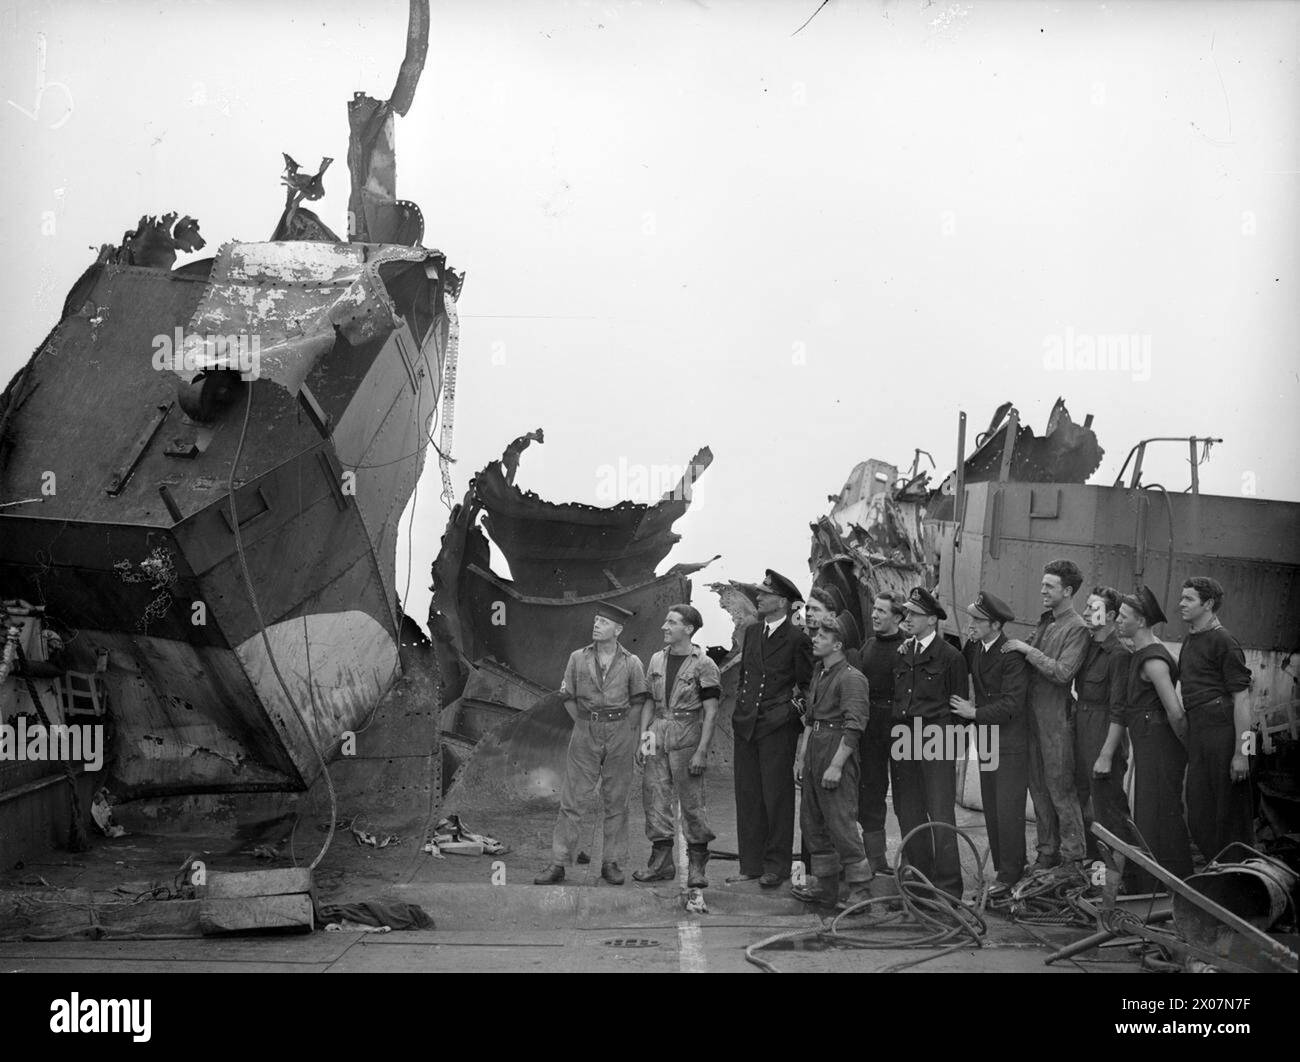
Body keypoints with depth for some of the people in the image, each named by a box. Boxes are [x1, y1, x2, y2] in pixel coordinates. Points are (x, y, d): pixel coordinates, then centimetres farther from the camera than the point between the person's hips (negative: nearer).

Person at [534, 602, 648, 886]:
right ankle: (558, 864, 2)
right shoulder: (578, 658, 2)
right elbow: (568, 697, 9)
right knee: (571, 799, -1)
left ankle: (612, 863, 14)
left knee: (616, 802, 5)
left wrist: (615, 721, 3)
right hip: (585, 733, 0)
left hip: (619, 733, 0)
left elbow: (638, 699, 10)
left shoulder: (631, 663, -1)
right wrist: (584, 724, 3)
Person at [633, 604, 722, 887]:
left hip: (687, 739, -5)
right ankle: (661, 861, 13)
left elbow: (710, 712, -8)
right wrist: (642, 738, 8)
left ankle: (697, 866, 5)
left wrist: (701, 751, -14)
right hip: (657, 737, 5)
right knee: (655, 797, 4)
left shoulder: (703, 665, -5)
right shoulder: (657, 660, 11)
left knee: (692, 801, -3)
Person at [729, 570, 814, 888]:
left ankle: (776, 866, 8)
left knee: (776, 796, -1)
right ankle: (751, 865, 15)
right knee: (747, 796, 8)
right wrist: (739, 712, 15)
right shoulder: (752, 632, 13)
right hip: (746, 727, 6)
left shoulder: (797, 639, -7)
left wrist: (792, 710, -8)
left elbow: (806, 685, -2)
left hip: (778, 728, -6)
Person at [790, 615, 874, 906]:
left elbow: (854, 726, -18)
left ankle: (858, 890, 0)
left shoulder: (851, 678, -14)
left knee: (841, 822, -8)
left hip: (838, 750, -9)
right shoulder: (819, 672, 15)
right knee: (810, 820, 13)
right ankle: (825, 886, 23)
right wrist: (801, 758, 17)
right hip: (814, 746, 10)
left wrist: (836, 765, -21)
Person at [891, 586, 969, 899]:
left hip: (936, 743, -6)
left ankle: (948, 887, -1)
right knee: (908, 815, 9)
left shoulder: (951, 657, -4)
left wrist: (959, 754, -5)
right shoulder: (901, 655, 14)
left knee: (941, 816, -6)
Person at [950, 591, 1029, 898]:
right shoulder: (973, 648, 6)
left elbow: (1012, 704, -21)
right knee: (991, 810, 12)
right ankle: (1002, 869, 21)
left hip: (1011, 743, -8)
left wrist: (974, 713, -20)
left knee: (1008, 811, -5)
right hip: (987, 740, 8)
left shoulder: (1012, 656, -18)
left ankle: (1010, 877, 3)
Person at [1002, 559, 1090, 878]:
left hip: (1056, 718, -8)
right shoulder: (1045, 622, 15)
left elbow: (1062, 673, -21)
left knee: (1060, 787, -3)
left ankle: (1073, 858, 4)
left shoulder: (1077, 629, -11)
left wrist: (1027, 649, -19)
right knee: (1038, 787, 12)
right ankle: (1047, 852, 22)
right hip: (1032, 714, 8)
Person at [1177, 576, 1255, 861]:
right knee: (1199, 815, 10)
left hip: (1221, 729, -9)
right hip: (1196, 732, 9)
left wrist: (1241, 752, -18)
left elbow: (1241, 698, -14)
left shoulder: (1223, 642, -10)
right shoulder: (1190, 641, 18)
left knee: (1230, 814, -2)